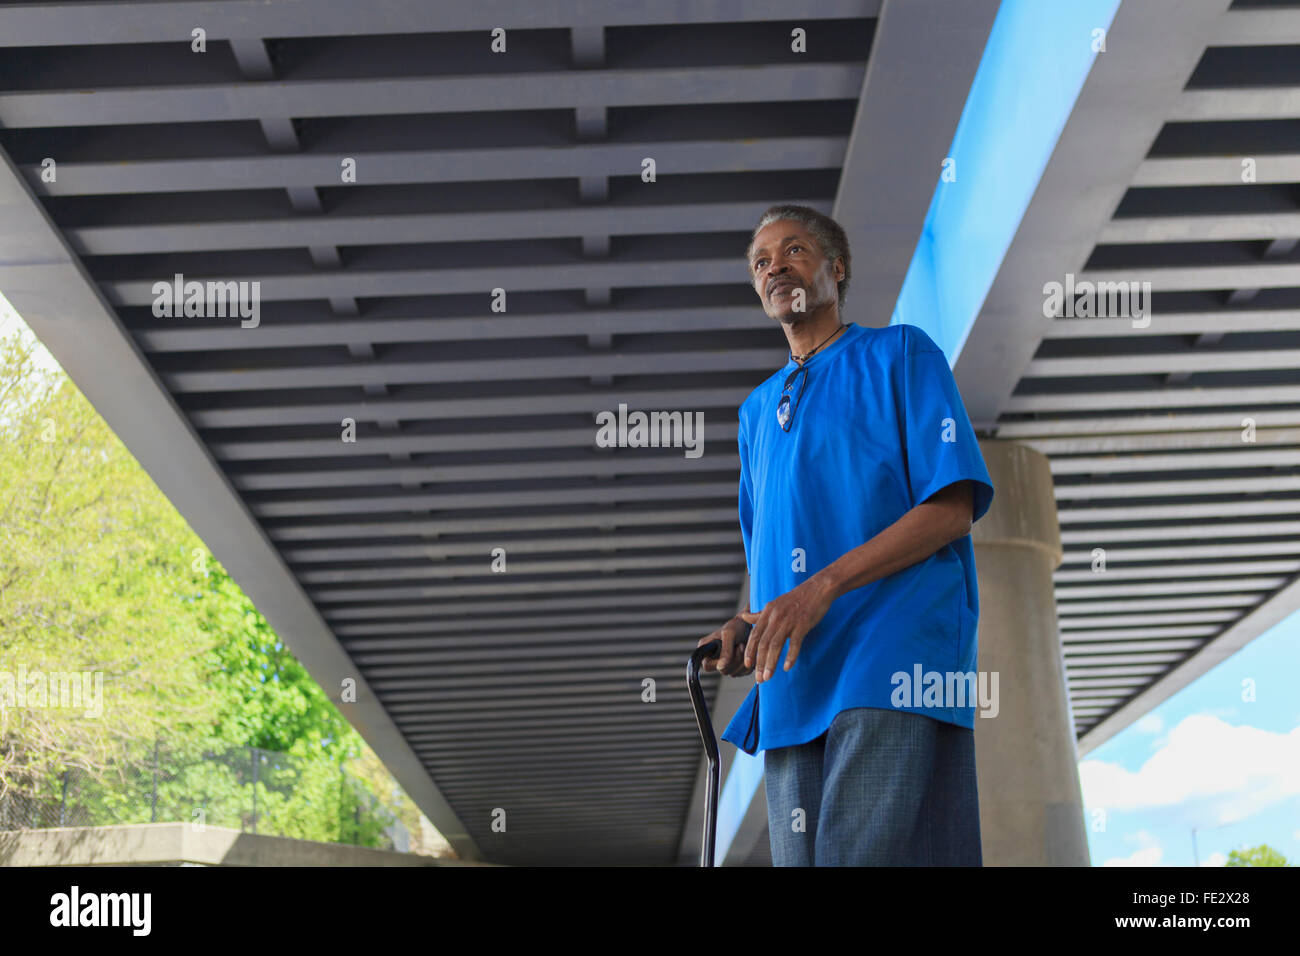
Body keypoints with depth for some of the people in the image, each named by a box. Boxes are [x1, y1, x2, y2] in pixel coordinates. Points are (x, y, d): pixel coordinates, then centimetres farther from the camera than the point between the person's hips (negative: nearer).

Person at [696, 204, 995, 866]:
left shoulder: (900, 354, 8)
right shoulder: (757, 410, 27)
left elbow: (953, 507, -4)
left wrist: (822, 587, -13)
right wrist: (747, 626, 6)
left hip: (893, 657, -6)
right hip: (791, 677, 6)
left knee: (864, 856, -18)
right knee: (798, 860, 2)